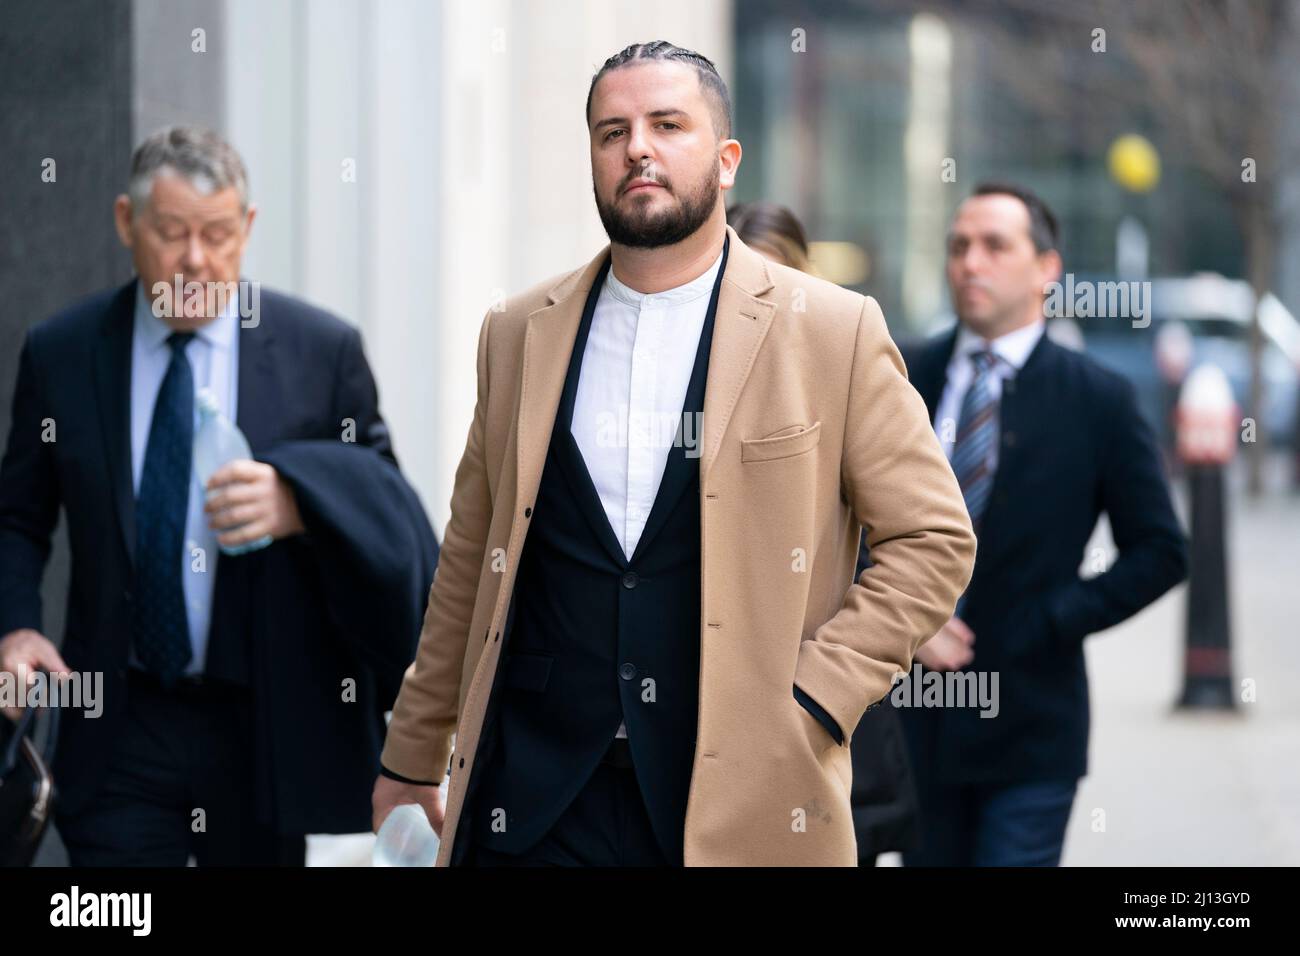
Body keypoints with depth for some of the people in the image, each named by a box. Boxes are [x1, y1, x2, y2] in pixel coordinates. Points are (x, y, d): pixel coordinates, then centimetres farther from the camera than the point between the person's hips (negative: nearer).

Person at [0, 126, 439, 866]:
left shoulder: (321, 351, -1)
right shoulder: (60, 354, 3)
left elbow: (381, 496, -1)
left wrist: (298, 502, -23)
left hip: (268, 728, 0)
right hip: (122, 729, 0)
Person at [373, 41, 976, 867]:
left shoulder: (833, 333, 0)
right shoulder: (519, 335, 10)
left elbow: (934, 540, 1)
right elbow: (470, 565, 15)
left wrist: (813, 700, -8)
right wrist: (411, 762, 17)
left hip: (743, 797, -2)